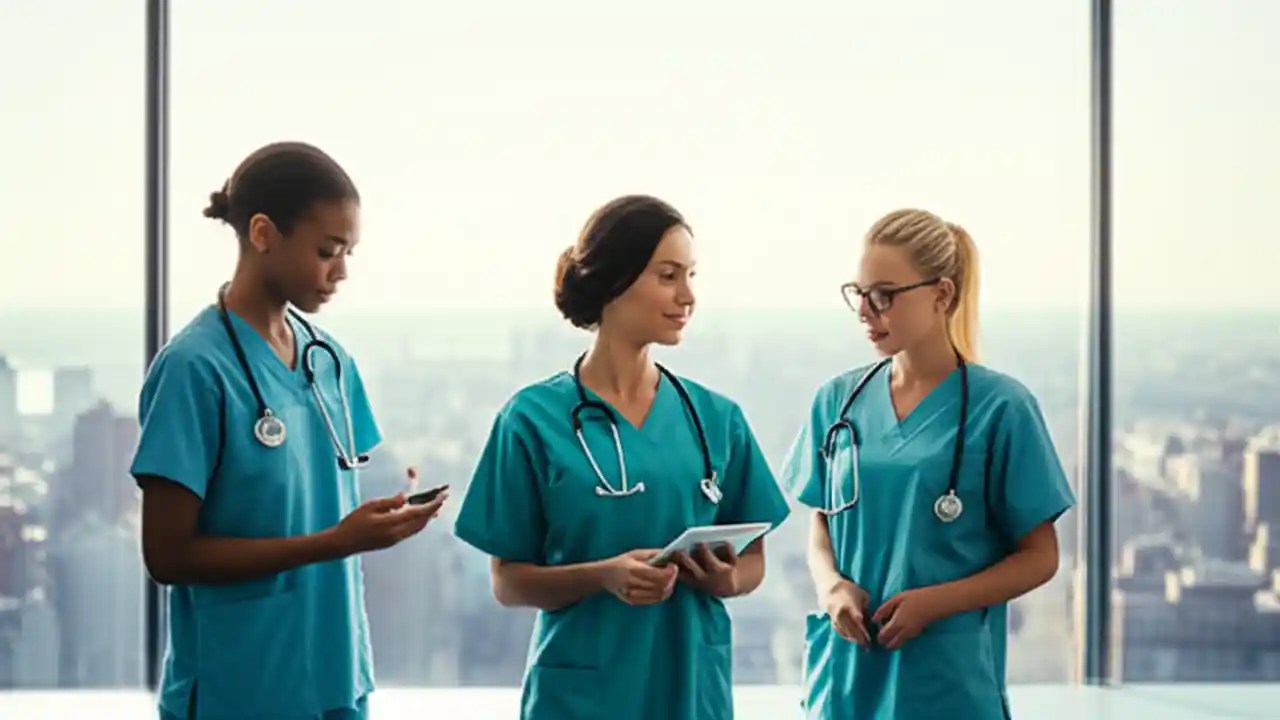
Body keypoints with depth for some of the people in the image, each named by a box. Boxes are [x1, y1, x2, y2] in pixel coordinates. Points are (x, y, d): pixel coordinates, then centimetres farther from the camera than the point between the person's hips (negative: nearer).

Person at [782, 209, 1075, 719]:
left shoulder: (999, 407, -6)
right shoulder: (837, 401, 6)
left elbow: (1039, 558, -3)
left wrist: (933, 602, -15)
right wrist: (832, 585, -6)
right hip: (844, 676, 4)